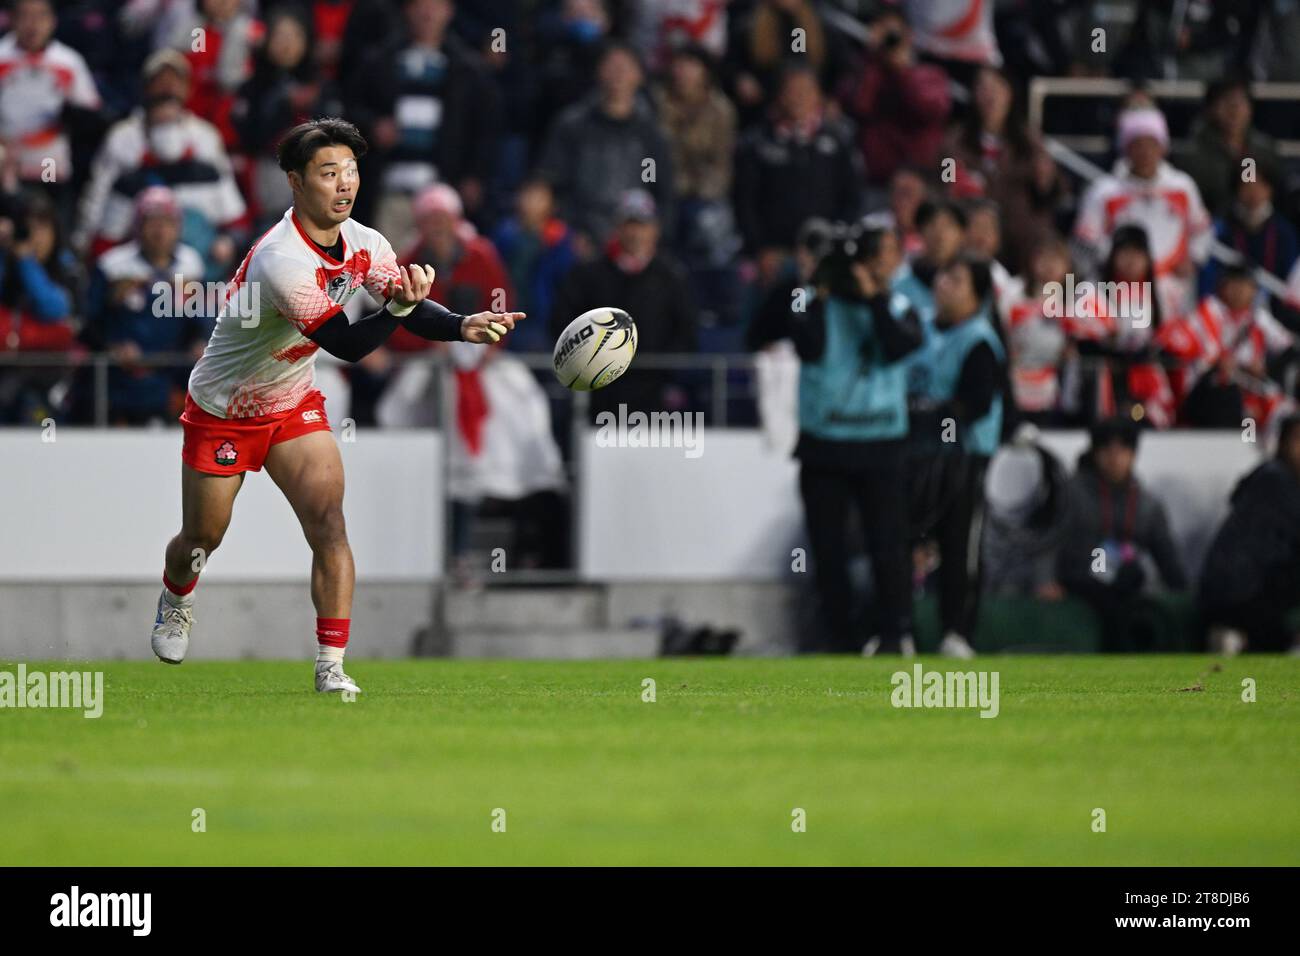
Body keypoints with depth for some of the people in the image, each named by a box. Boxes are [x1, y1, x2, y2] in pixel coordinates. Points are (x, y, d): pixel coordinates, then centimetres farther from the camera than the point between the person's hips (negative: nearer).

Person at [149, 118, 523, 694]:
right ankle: (176, 601, 48)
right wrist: (400, 304, -51)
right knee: (203, 537, 12)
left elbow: (412, 311, -11)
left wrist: (464, 327, -32)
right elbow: (347, 344, -34)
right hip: (222, 409, -5)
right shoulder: (280, 261, -34)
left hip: (295, 407, 5)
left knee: (328, 521, -16)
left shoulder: (362, 243, -10)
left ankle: (331, 666, -16)